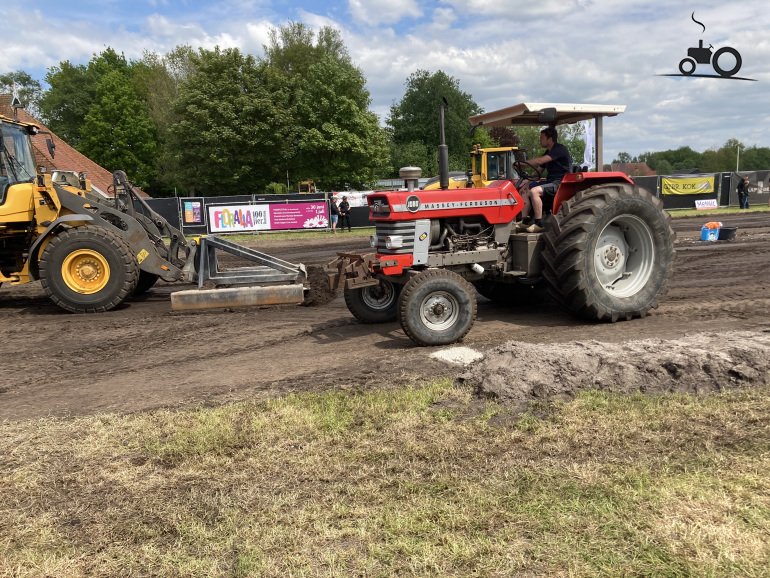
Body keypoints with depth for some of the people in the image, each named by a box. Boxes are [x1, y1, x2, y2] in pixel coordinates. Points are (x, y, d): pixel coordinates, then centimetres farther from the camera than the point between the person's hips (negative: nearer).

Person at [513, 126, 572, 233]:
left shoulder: (559, 149, -13)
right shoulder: (548, 152, 18)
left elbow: (539, 161, -24)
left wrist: (520, 163, -18)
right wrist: (528, 183, 4)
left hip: (560, 183, -10)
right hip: (550, 181, 10)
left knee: (534, 191, -30)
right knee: (525, 191, 0)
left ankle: (539, 224, -28)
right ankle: (525, 222, -5)